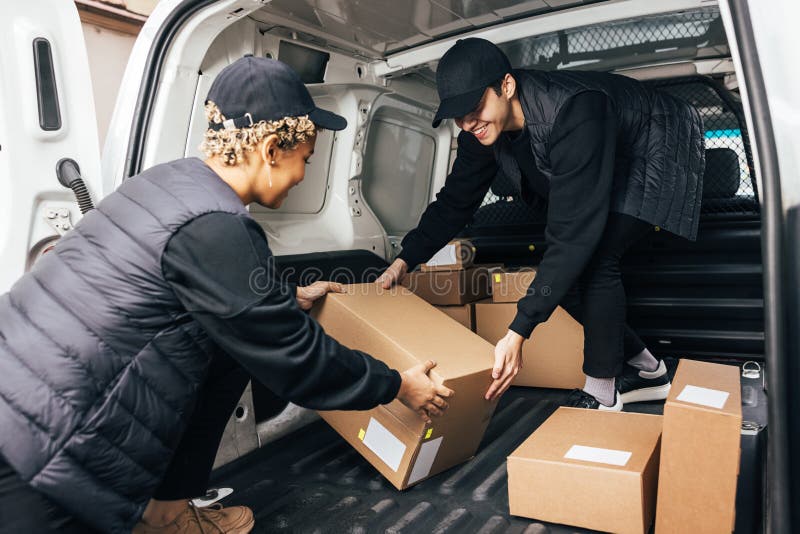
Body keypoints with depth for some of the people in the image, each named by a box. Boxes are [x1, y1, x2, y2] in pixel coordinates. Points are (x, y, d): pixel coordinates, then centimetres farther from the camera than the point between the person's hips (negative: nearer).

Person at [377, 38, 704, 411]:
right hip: (602, 169, 7)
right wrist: (406, 260, -11)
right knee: (560, 272, -2)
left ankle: (601, 397, -8)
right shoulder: (482, 127, -18)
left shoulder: (573, 114, -42)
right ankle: (645, 369, 16)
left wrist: (518, 333, -48)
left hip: (658, 155, -7)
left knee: (594, 260, -26)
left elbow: (574, 233, -46)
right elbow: (455, 201, -3)